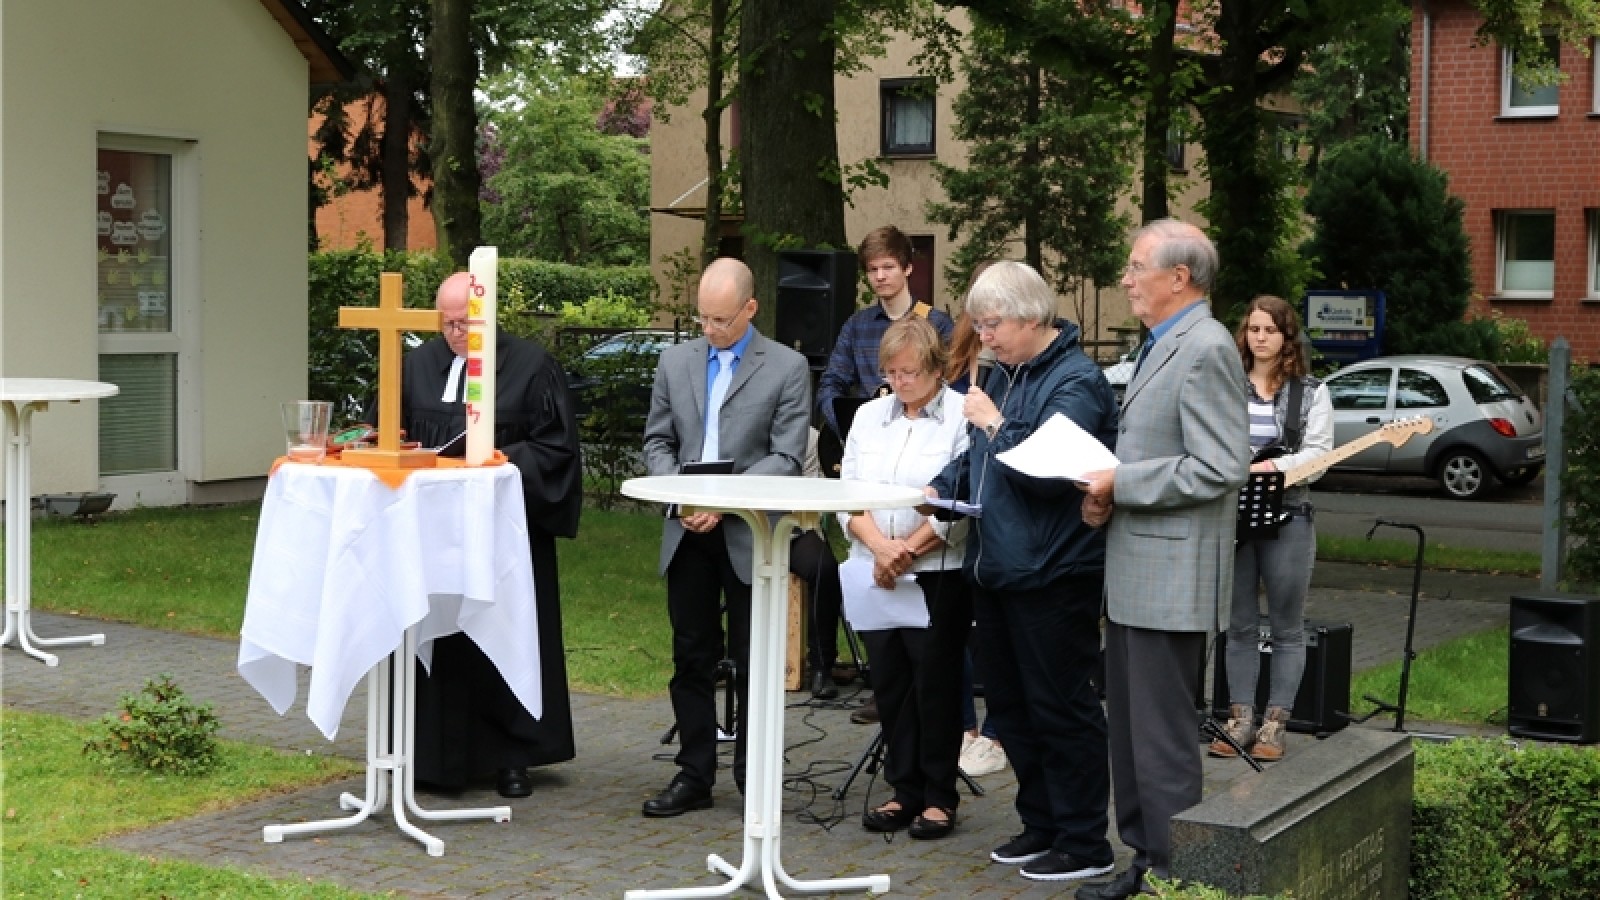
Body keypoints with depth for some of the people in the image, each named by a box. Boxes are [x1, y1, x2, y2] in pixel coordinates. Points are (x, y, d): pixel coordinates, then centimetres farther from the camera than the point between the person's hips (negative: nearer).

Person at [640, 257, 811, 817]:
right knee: (691, 658, 10)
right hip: (688, 534, 4)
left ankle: (754, 779, 14)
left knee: (753, 662, 4)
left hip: (749, 535, -4)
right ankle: (694, 776, 19)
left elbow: (786, 458, -8)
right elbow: (657, 441, 12)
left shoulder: (787, 368, -3)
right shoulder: (675, 361, 10)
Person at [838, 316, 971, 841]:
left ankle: (939, 797, 13)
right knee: (890, 683, 9)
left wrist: (907, 550, -15)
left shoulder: (963, 419, -6)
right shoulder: (869, 416, 11)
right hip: (875, 575, 5)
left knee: (935, 682, 1)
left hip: (939, 575, -5)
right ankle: (904, 791, 19)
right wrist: (880, 546, -12)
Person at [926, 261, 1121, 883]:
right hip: (995, 568, 9)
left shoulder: (1074, 382, -15)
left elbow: (1049, 472, -24)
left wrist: (995, 424, -18)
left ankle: (1083, 843, 9)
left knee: (1061, 708, -2)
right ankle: (1041, 824, 29)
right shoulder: (1004, 374, 13)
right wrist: (943, 488, 7)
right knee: (1009, 704, 16)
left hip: (1051, 574, -9)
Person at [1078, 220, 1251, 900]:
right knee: (1130, 730, 16)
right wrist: (1108, 489, 7)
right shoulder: (1161, 346, 17)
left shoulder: (1206, 349, -15)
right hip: (1134, 575, 10)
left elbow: (1220, 467, -22)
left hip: (1170, 576, -10)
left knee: (1162, 738, -3)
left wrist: (1119, 483, -17)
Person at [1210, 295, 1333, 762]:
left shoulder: (1311, 391, 3)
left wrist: (1273, 466, -20)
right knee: (1239, 626, 7)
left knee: (1287, 628, 2)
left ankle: (1274, 724, 8)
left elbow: (1319, 450, -6)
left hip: (1287, 517, -2)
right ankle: (1241, 719, 13)